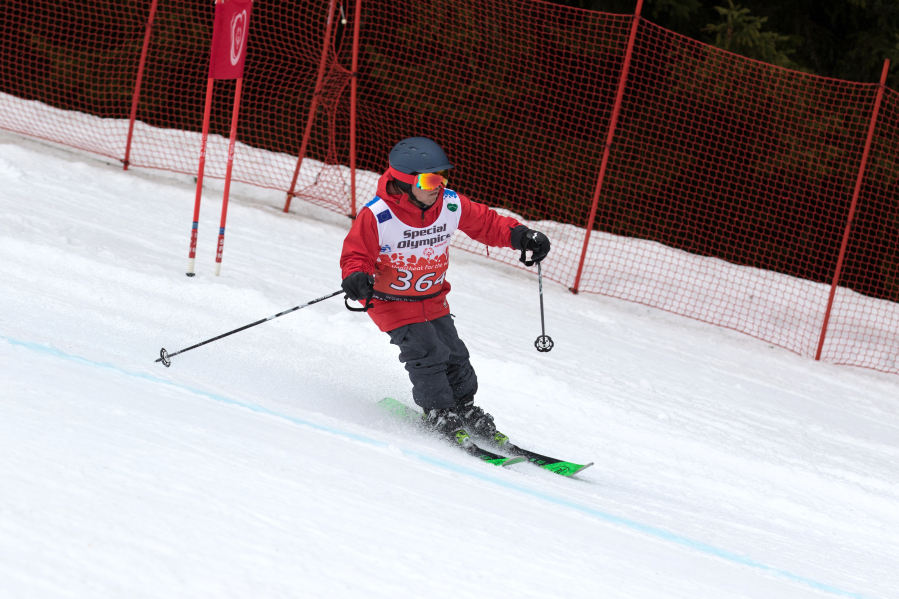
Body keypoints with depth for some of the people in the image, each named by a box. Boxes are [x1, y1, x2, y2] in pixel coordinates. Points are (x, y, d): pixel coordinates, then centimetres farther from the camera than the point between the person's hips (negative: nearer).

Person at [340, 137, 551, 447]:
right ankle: (439, 416, -3)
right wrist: (356, 278, -41)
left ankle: (465, 411, 27)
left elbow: (485, 223, 1)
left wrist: (520, 235, -13)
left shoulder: (451, 205, -12)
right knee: (427, 352, -18)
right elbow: (356, 255, -19)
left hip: (432, 299, 5)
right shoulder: (376, 217, -26)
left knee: (453, 354, 6)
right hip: (391, 302, -5)